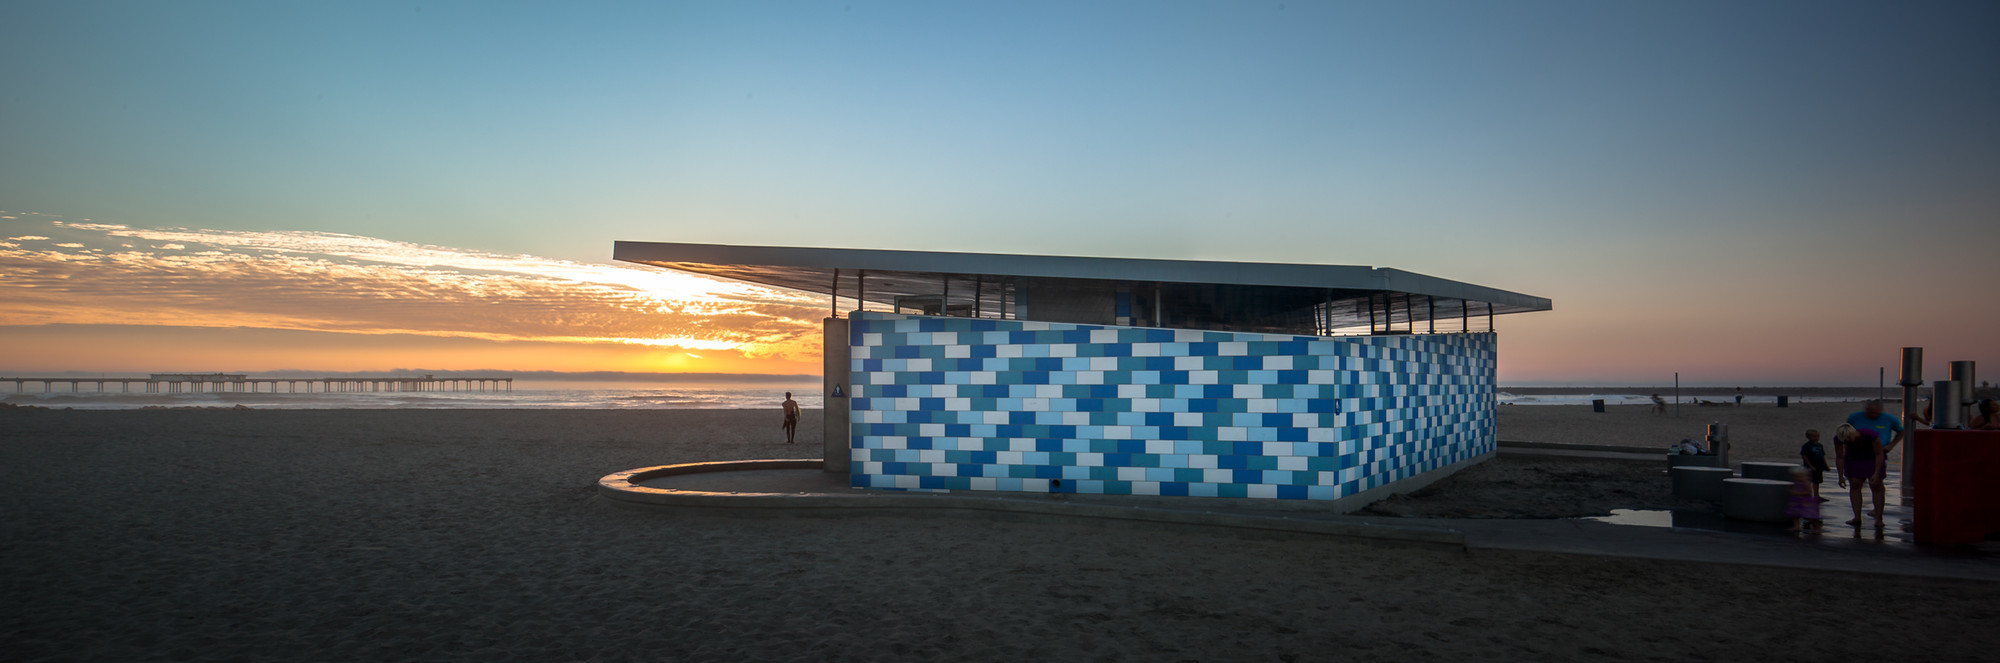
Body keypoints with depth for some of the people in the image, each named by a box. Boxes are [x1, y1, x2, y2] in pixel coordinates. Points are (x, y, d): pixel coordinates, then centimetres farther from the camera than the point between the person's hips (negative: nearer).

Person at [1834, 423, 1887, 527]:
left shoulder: (1870, 435, -34)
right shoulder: (1838, 438, -25)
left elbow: (1879, 454, -22)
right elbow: (1839, 458, -13)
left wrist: (1877, 474, -24)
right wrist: (1841, 476, -13)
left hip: (1873, 457, -3)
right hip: (1854, 459, 3)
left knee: (1876, 486, -9)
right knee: (1855, 485, -6)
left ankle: (1878, 518, -9)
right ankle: (1857, 517, -7)